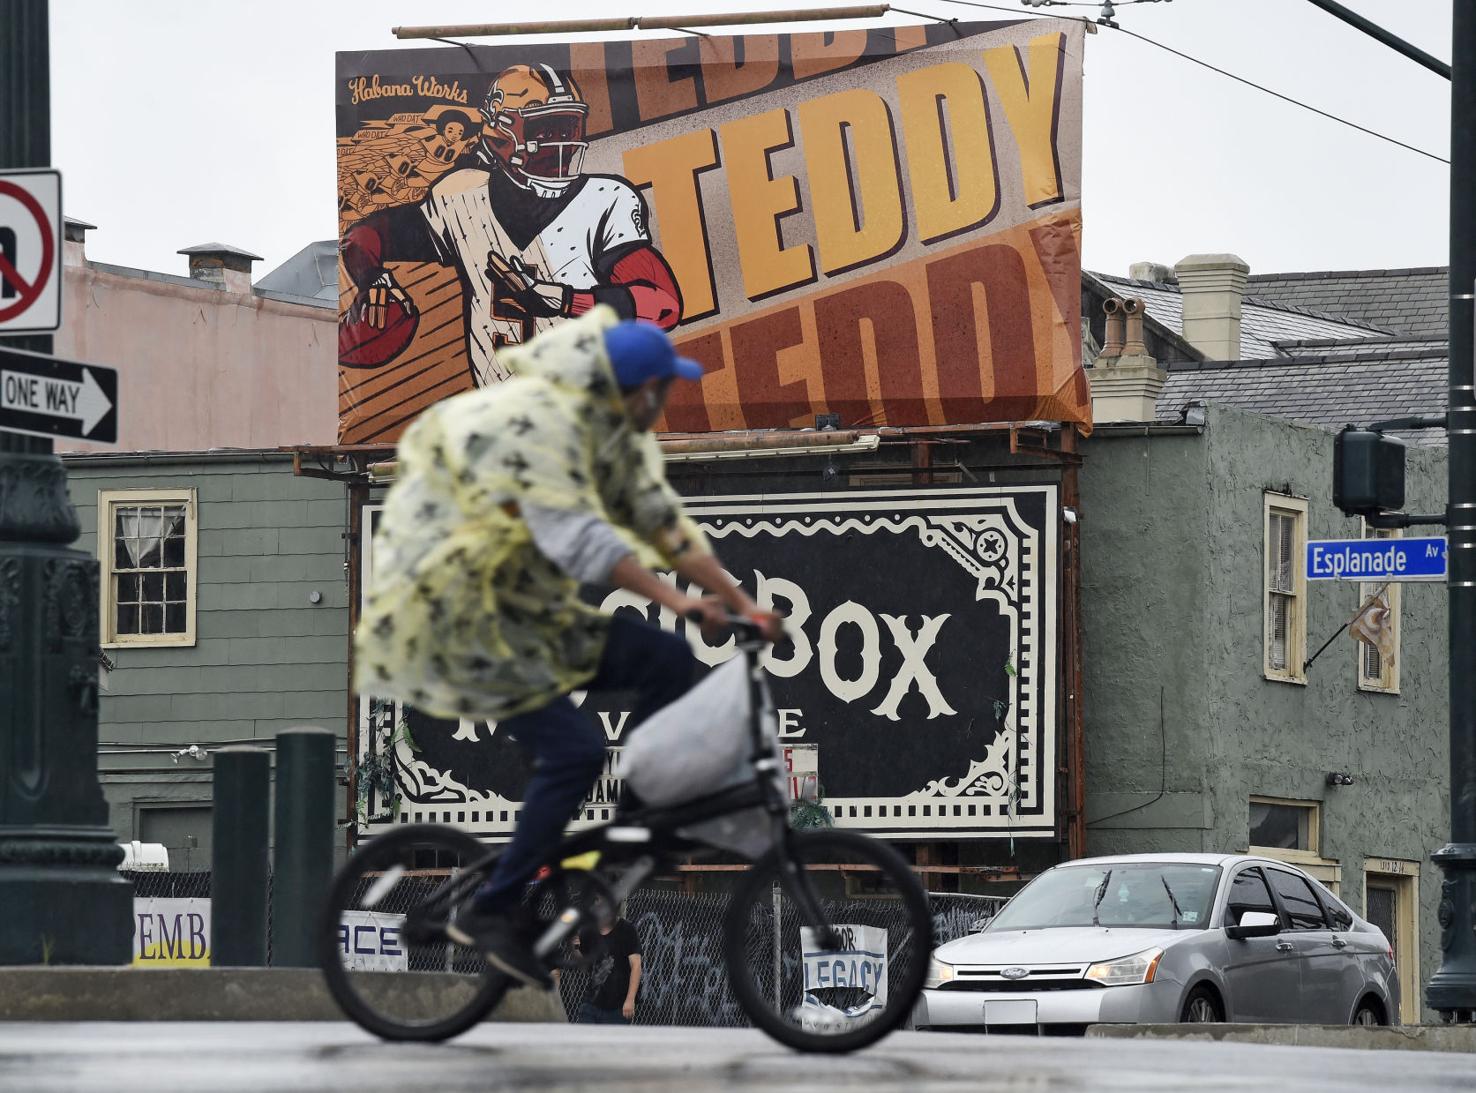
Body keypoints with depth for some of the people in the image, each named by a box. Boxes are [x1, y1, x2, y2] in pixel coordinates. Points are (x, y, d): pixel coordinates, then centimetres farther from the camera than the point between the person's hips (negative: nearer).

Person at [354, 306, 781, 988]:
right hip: (450, 614, -9)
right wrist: (677, 600, -37)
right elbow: (577, 536, -32)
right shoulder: (538, 420, -22)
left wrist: (743, 606, 2)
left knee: (666, 661, -3)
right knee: (574, 751, -18)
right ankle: (491, 912, -9)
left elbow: (665, 523, 8)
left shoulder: (619, 433, 8)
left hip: (522, 611, 9)